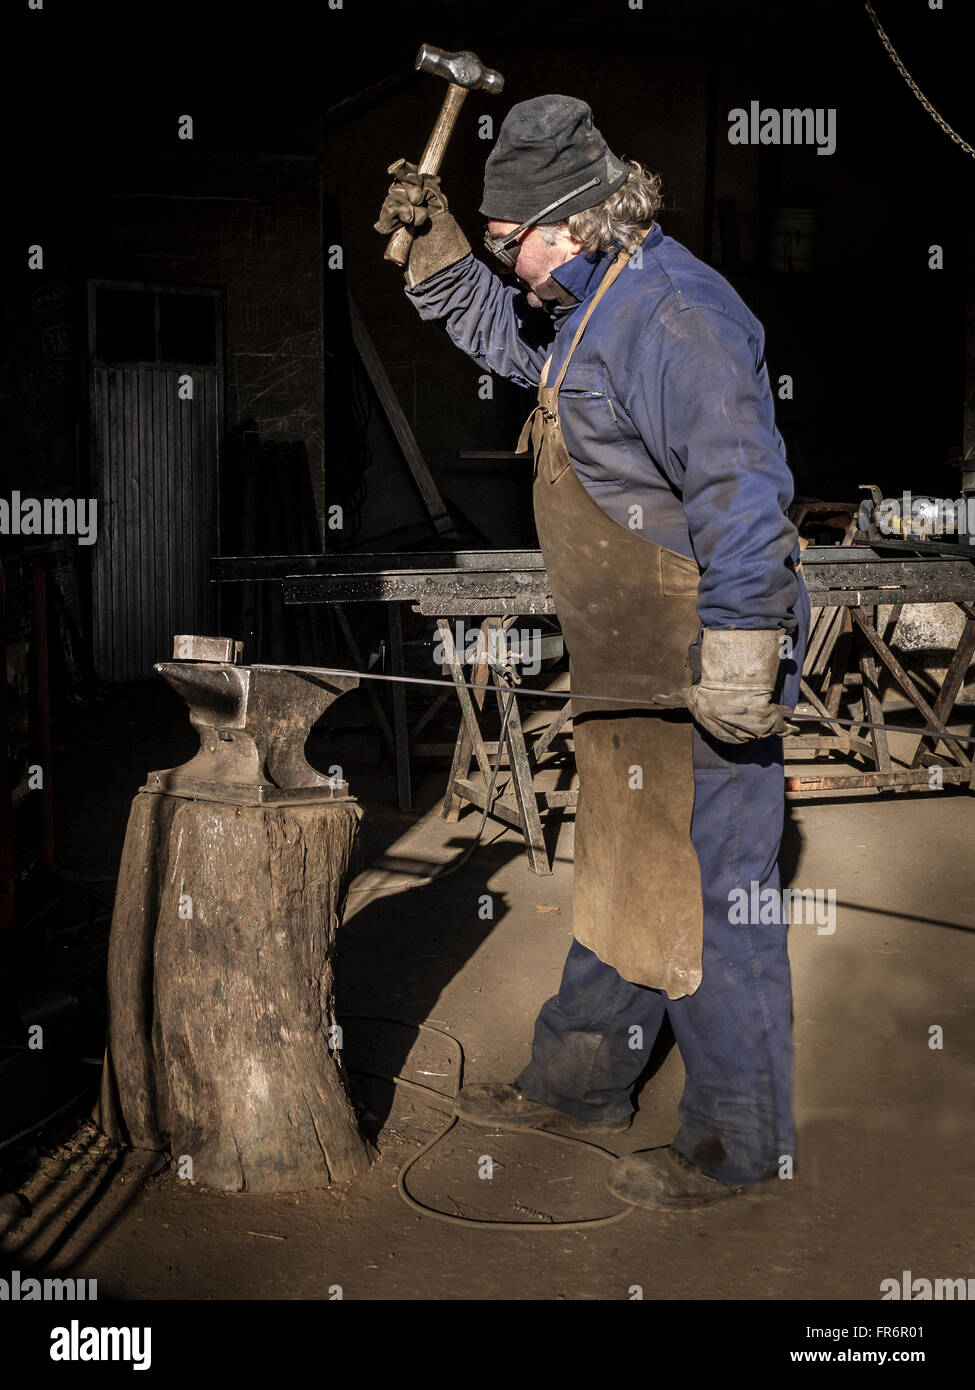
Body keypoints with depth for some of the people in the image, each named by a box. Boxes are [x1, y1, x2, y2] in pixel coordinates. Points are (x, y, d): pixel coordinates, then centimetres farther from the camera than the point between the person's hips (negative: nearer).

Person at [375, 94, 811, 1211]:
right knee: (618, 876, 21)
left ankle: (739, 1143, 15)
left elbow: (742, 490, -26)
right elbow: (498, 330, 34)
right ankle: (580, 1082, 37)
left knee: (703, 900, 0)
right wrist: (432, 243, 18)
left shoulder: (669, 314, -20)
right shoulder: (591, 306, 13)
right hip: (632, 672, 11)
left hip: (702, 672, -11)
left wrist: (735, 660, -28)